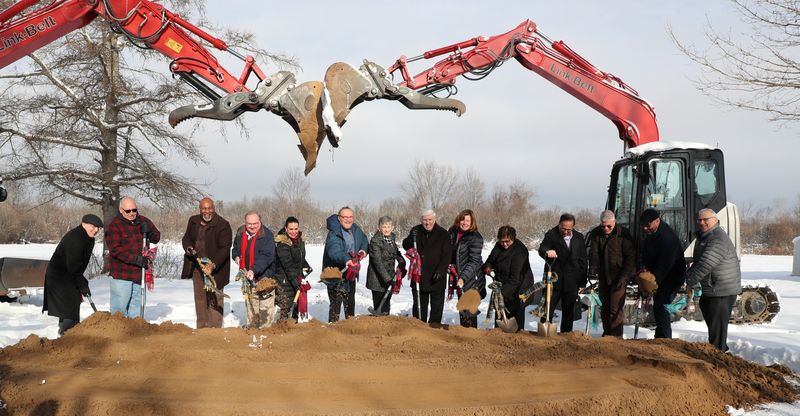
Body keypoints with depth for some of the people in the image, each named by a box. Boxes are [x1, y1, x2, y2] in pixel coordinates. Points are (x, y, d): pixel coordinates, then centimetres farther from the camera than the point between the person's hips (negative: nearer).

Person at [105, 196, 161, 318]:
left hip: (140, 271, 6)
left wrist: (149, 232, -11)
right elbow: (115, 250, -17)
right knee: (120, 305, -6)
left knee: (136, 304, 15)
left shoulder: (143, 221, 8)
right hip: (121, 273, -6)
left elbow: (157, 237, 13)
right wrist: (137, 259, -25)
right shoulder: (114, 225, -9)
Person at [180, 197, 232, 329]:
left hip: (215, 268, -6)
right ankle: (201, 327, 21)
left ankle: (214, 328, -4)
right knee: (199, 298, 12)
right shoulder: (193, 221, 7)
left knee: (214, 298, -7)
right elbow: (186, 238, 20)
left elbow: (225, 248, -18)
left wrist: (213, 265, -30)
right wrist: (188, 247, -5)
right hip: (197, 266, 6)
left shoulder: (223, 225, -13)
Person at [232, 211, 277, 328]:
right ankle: (251, 327, 26)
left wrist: (254, 270, -38)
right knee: (250, 304, 16)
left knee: (265, 305, -6)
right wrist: (235, 256, 3)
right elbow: (236, 247, 25)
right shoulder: (240, 233, 4)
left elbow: (267, 257, -27)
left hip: (264, 275, -6)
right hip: (247, 275, 6)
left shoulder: (267, 235, -17)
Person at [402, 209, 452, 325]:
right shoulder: (416, 231, 5)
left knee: (437, 304, 3)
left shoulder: (443, 234, -4)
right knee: (419, 303, 11)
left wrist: (440, 271, -17)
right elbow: (406, 246, 6)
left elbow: (446, 255, -7)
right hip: (419, 276, 3)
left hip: (436, 277, -3)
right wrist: (411, 239, -15)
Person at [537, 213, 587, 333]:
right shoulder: (551, 235, -4)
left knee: (569, 312, 9)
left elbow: (583, 261, 11)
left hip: (572, 282, 3)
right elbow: (542, 249, -21)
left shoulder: (579, 238, 7)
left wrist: (582, 283, 7)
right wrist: (547, 252, -46)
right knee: (548, 309, -2)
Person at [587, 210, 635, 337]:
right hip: (603, 276, 5)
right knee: (605, 306, 12)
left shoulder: (623, 234, -11)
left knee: (615, 307, -10)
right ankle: (607, 333, 22)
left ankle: (616, 336, -7)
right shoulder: (596, 234, 1)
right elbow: (593, 254, -7)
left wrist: (624, 276, -15)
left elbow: (630, 256, -10)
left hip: (618, 277, -5)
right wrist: (593, 270, -23)